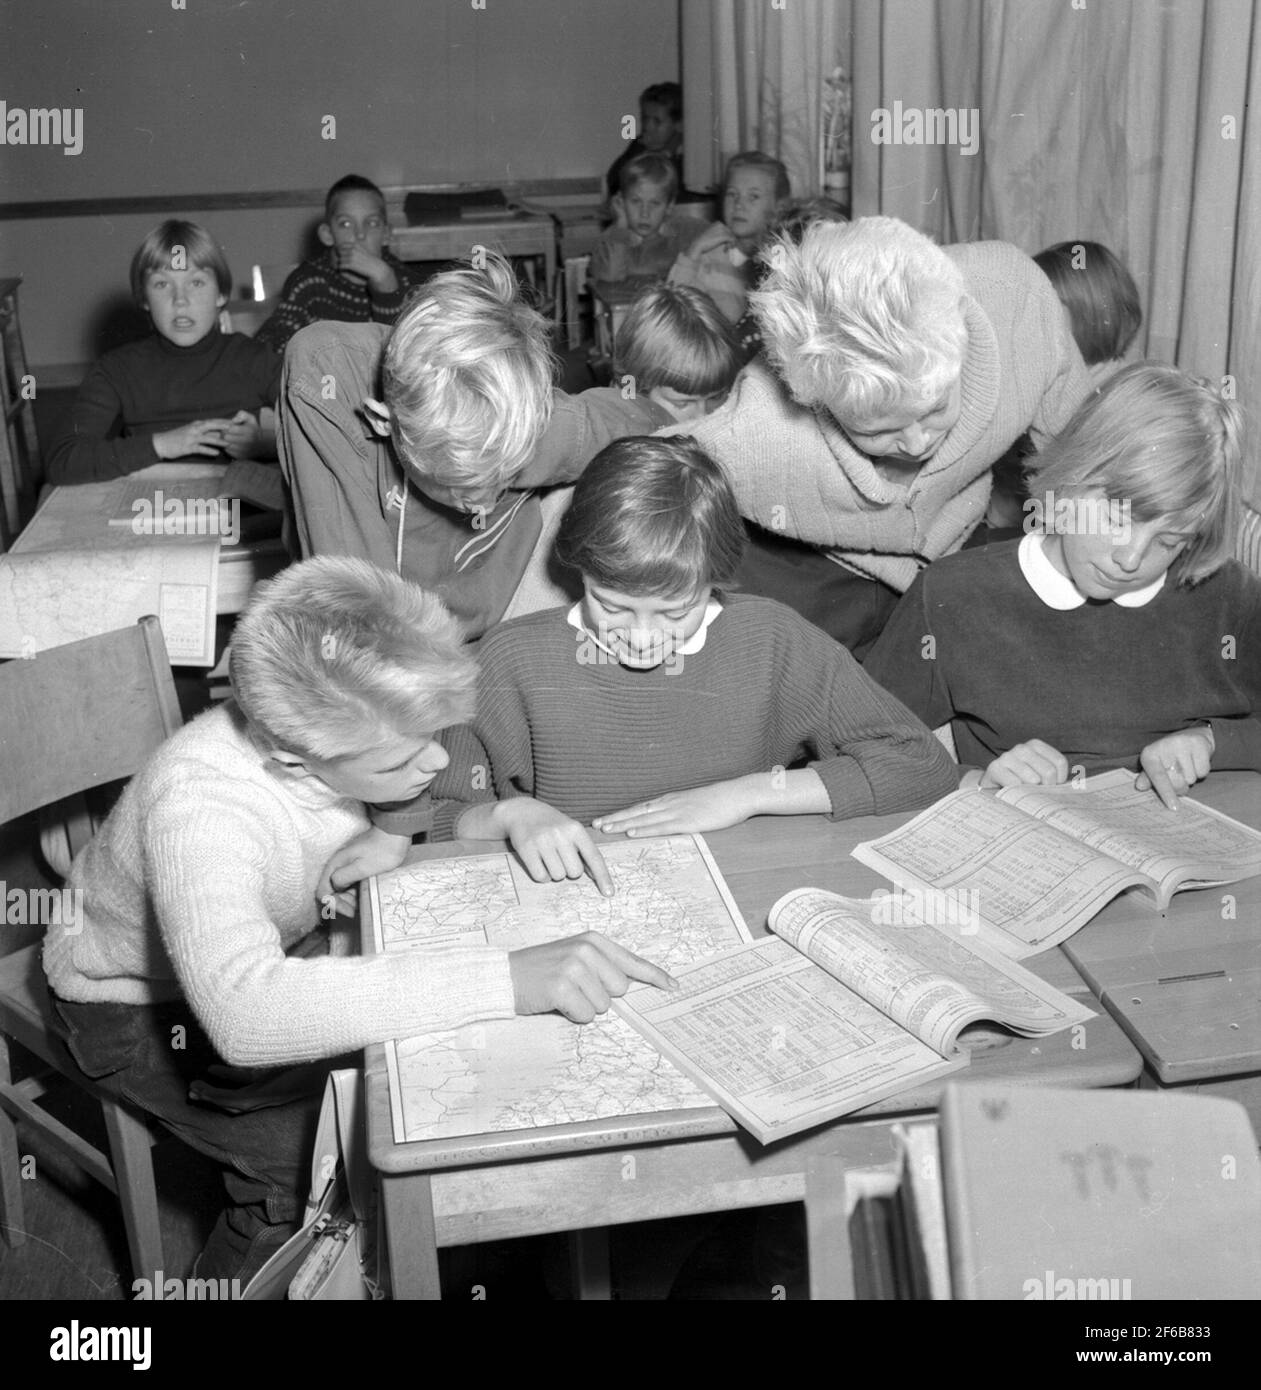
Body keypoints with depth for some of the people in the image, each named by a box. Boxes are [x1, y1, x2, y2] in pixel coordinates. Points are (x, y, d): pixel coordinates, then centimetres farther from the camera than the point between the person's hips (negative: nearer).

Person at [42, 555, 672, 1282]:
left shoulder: (340, 734, -24)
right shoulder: (197, 801, -43)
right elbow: (246, 1013, -59)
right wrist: (506, 977, -62)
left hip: (269, 955, 6)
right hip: (143, 1006, -6)